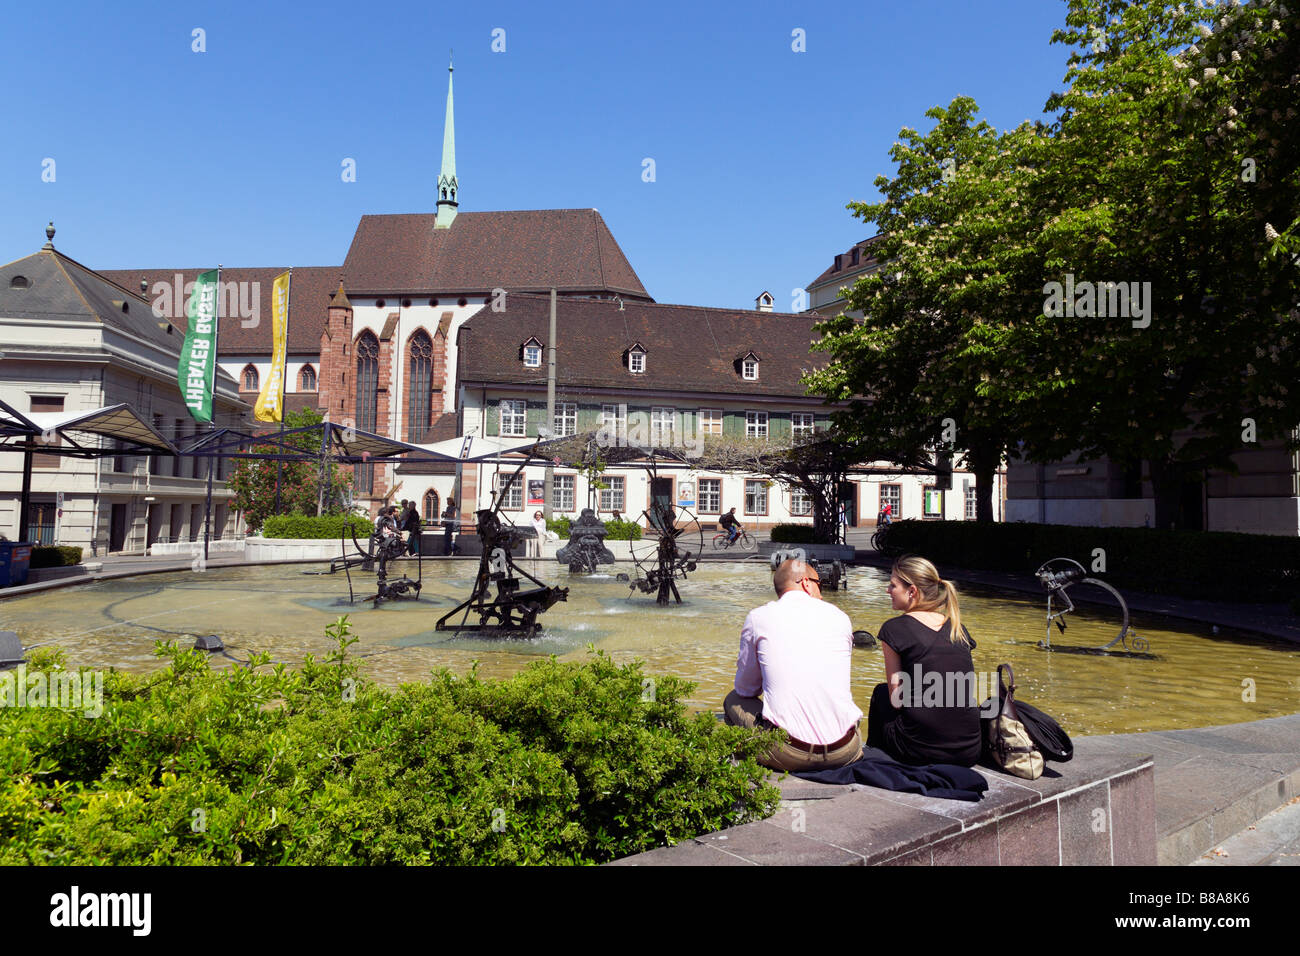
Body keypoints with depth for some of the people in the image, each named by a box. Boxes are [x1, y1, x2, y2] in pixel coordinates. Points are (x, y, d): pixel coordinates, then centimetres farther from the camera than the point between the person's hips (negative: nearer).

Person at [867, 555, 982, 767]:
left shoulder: (894, 628, -7)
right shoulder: (958, 628, 8)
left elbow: (896, 699, -3)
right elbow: (966, 691, 14)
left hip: (921, 750, -5)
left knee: (881, 692, 25)